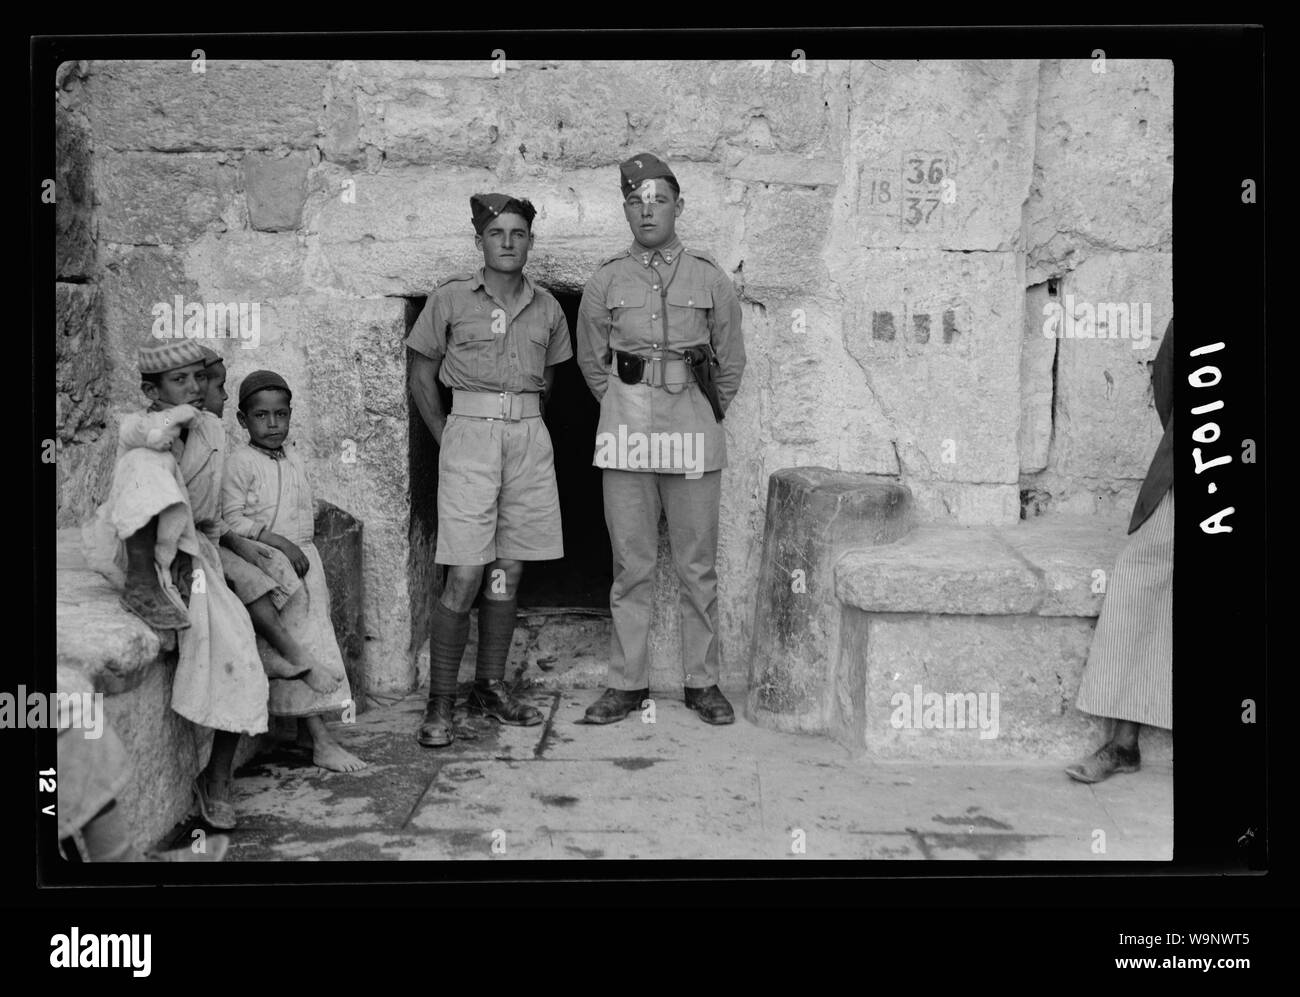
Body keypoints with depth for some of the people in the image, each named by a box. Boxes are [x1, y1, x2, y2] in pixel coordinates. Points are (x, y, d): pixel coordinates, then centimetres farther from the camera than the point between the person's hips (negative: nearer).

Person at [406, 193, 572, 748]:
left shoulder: (546, 308, 10)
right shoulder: (450, 299, 0)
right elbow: (421, 377, 5)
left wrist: (521, 423, 13)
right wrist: (449, 439, 0)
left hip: (530, 437, 4)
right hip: (469, 433, -4)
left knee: (508, 572, 9)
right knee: (464, 577, -9)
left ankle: (490, 686, 21)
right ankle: (440, 702, 2)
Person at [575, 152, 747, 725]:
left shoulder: (710, 280, 5)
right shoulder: (605, 283, 6)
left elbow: (732, 362, 14)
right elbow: (591, 361, 17)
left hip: (693, 431, 0)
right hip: (625, 429, 1)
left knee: (697, 565, 4)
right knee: (631, 565, 4)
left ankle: (702, 682, 14)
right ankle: (627, 683, 13)